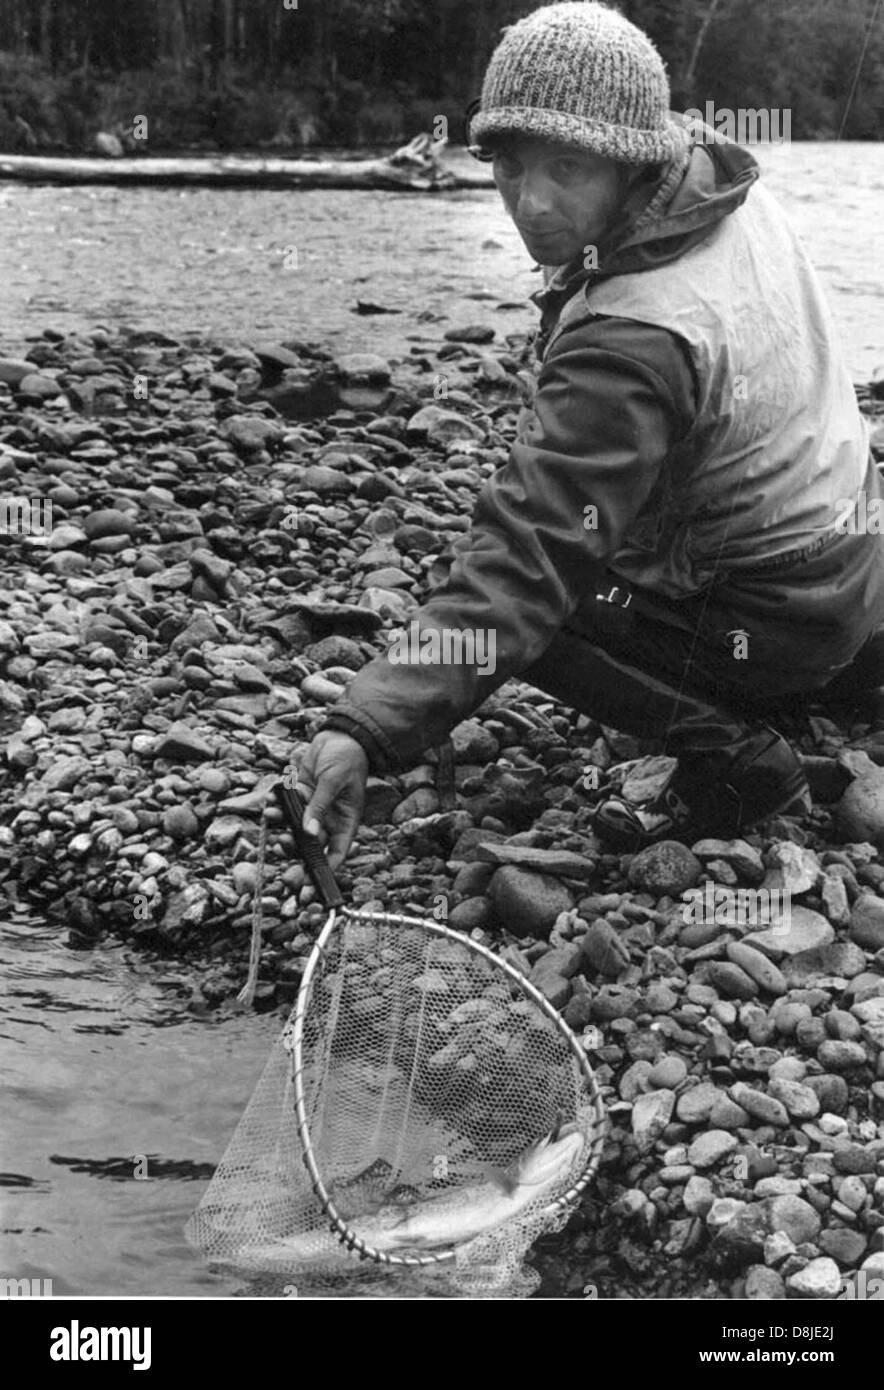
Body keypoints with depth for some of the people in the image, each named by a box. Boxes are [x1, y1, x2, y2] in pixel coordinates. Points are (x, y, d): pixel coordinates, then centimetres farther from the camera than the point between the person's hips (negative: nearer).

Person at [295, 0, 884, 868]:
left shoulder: (632, 345, -35)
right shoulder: (730, 184, -9)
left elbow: (525, 562, -41)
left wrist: (370, 730, -47)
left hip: (771, 620, -8)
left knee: (531, 599, -8)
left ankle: (734, 762, -5)